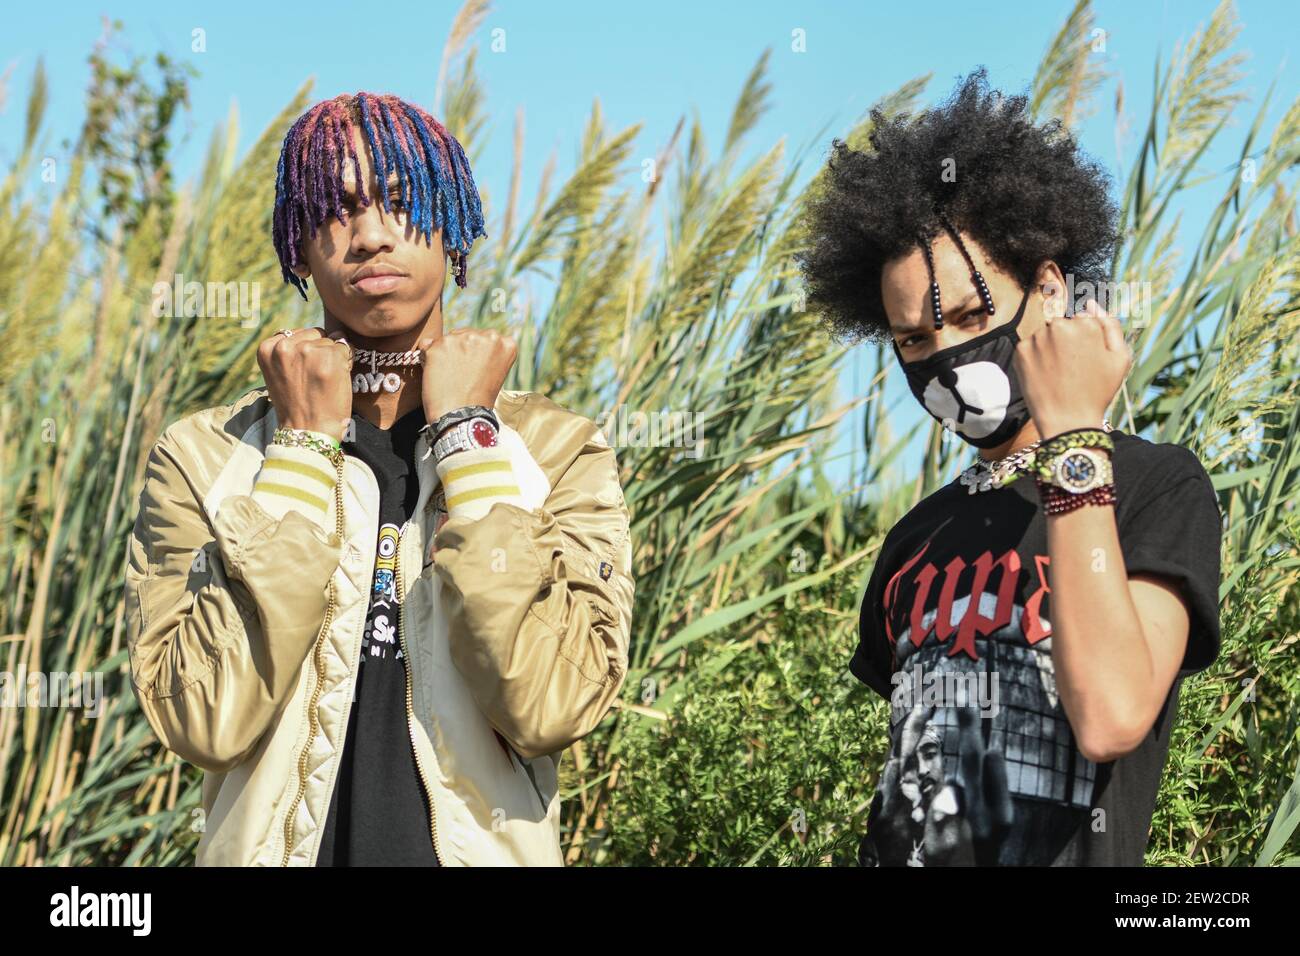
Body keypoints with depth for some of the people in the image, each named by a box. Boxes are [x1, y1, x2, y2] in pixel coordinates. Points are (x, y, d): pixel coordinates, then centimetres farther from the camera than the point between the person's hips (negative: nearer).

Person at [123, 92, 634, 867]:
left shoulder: (558, 453, -5)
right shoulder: (203, 457, -4)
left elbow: (550, 709, -20)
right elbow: (204, 720, -18)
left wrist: (466, 433, -14)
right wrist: (306, 446, -14)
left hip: (482, 846, 0)